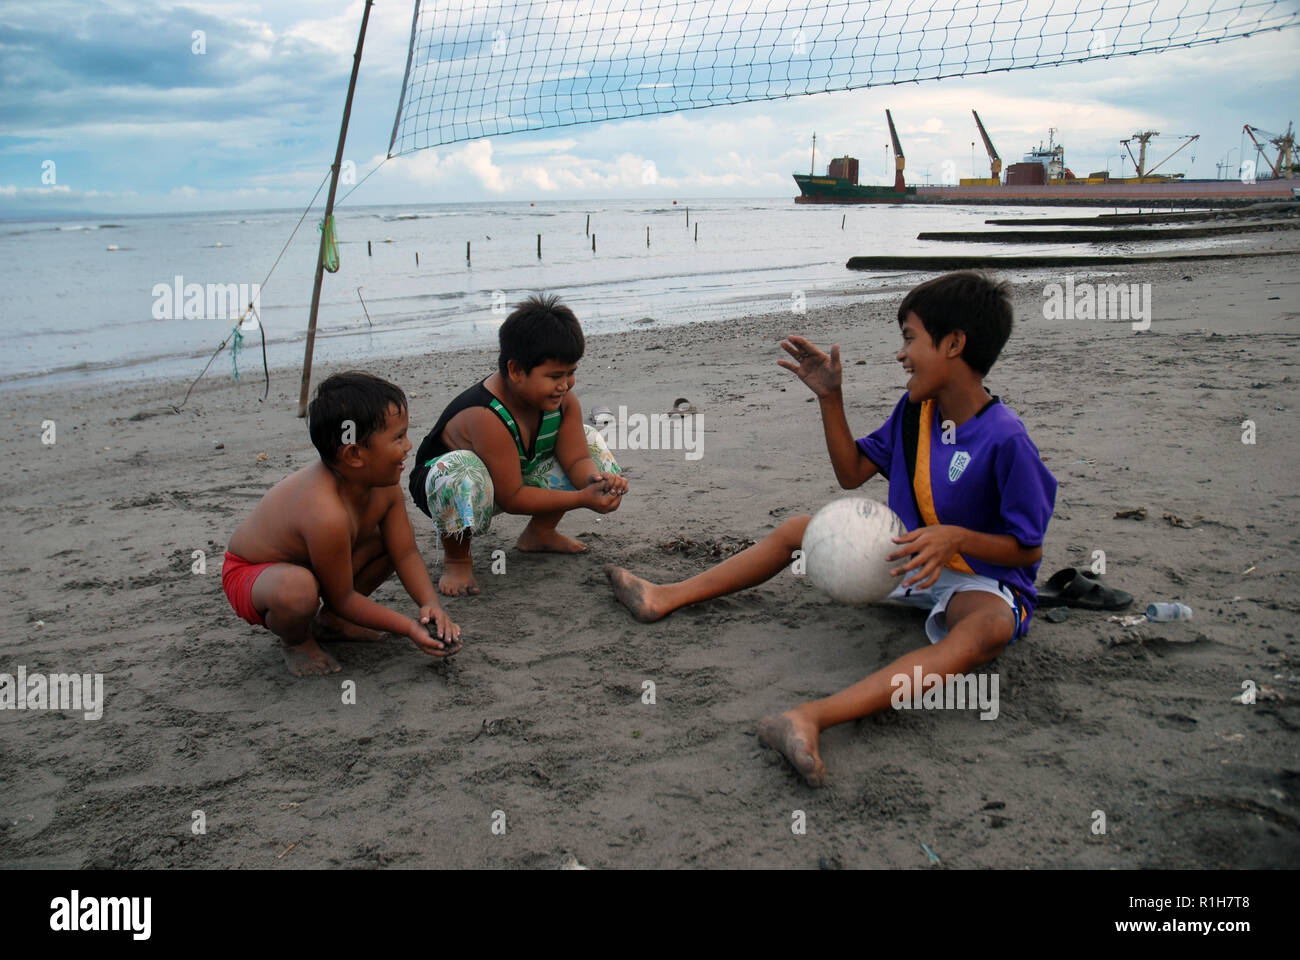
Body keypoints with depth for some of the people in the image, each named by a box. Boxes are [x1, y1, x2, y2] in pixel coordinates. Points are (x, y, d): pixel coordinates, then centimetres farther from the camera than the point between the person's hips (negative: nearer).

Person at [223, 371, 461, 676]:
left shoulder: (385, 486, -14)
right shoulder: (326, 514, -39)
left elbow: (406, 554, -6)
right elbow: (341, 598, -26)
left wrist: (431, 604, -24)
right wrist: (408, 627, -25)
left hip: (310, 562, 8)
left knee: (399, 535, 2)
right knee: (298, 589, -42)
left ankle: (330, 621, 13)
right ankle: (295, 641, -3)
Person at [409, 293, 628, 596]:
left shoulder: (562, 398, -15)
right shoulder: (486, 418, -37)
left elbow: (576, 459, -10)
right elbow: (511, 497, -32)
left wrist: (596, 480, -35)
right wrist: (582, 499, -33)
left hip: (517, 476, 7)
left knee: (590, 443, 0)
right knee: (463, 473, -44)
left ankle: (539, 533, 17)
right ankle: (456, 559, -12)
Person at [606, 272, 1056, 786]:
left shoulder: (1005, 439, -22)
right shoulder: (915, 410, 0)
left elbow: (1029, 549, -18)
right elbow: (852, 473, 7)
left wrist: (957, 538, -35)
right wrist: (830, 397, -3)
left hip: (982, 578, -8)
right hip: (906, 555, 8)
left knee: (987, 630, -44)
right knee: (796, 528, 10)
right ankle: (667, 597, 8)